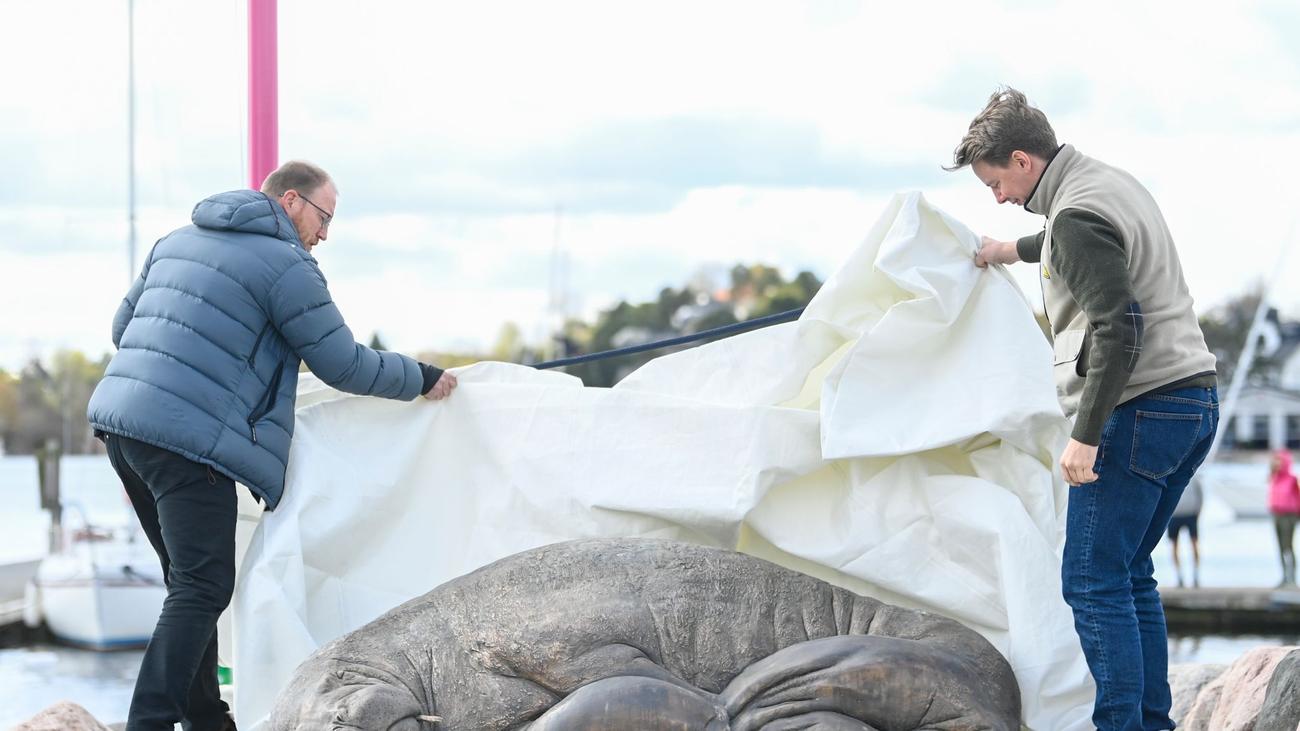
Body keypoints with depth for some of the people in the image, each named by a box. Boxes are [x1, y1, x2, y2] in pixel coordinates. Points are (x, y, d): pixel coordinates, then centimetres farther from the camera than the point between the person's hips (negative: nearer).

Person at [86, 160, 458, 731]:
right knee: (203, 588, -10)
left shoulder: (178, 241, 20)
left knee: (191, 581, 17)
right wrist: (422, 379, 14)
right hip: (188, 441, -9)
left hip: (121, 422, 9)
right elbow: (344, 365, 0)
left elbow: (123, 326, 26)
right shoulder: (285, 265, -4)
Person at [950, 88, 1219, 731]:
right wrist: (1017, 250, 50)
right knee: (1130, 576, 15)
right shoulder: (1116, 183, 16)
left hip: (1137, 411, -10)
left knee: (1092, 582, -7)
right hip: (1195, 398, 10)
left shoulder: (1076, 217, -14)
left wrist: (1086, 435, -22)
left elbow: (1118, 328, -23)